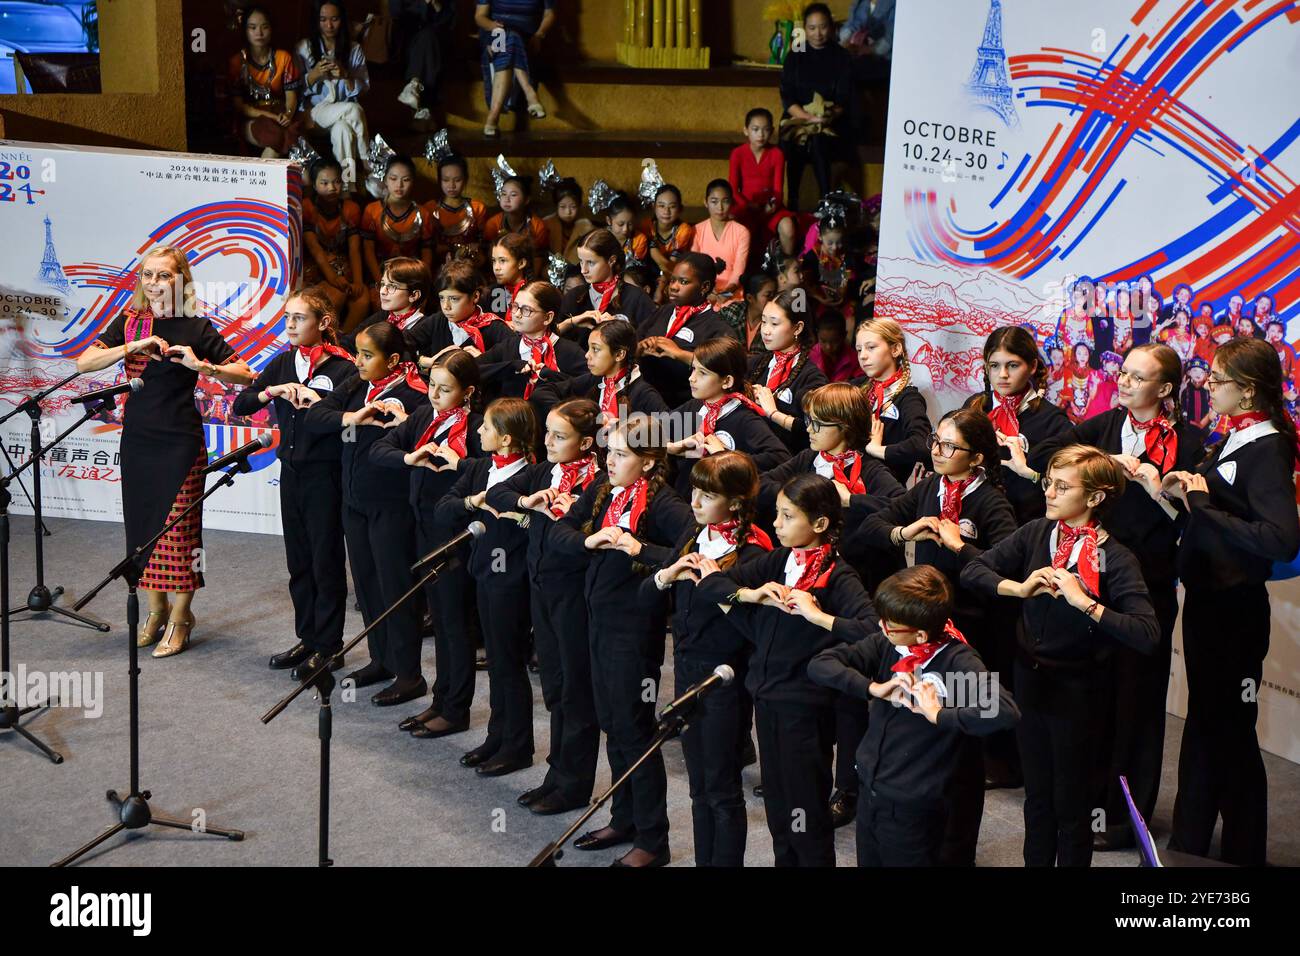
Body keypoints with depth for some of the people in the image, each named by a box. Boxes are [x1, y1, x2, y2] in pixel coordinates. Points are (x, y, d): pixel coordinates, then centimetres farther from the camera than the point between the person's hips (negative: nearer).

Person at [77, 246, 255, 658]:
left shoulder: (196, 327, -4)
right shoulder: (128, 323, 4)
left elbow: (245, 375, -6)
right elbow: (83, 363, -8)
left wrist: (201, 365, -22)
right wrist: (133, 347, -19)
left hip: (180, 440, -4)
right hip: (137, 438, 4)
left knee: (179, 527, -1)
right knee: (142, 523, 10)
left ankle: (180, 618, 11)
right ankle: (156, 609, 26)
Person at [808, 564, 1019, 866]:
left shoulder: (956, 661, -19)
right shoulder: (884, 644, -3)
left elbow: (1005, 711, -34)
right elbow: (819, 665, -7)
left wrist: (938, 714, -26)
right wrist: (874, 688, -18)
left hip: (913, 810, -5)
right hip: (870, 796, 6)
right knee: (868, 860, 20)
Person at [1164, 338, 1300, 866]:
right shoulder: (1230, 439, 7)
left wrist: (1205, 507, -28)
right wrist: (1188, 491, -1)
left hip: (1235, 608, -9)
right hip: (1206, 598, 9)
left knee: (1230, 729, 2)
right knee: (1201, 721, 20)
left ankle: (1242, 852, 17)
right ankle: (1189, 842, 35)